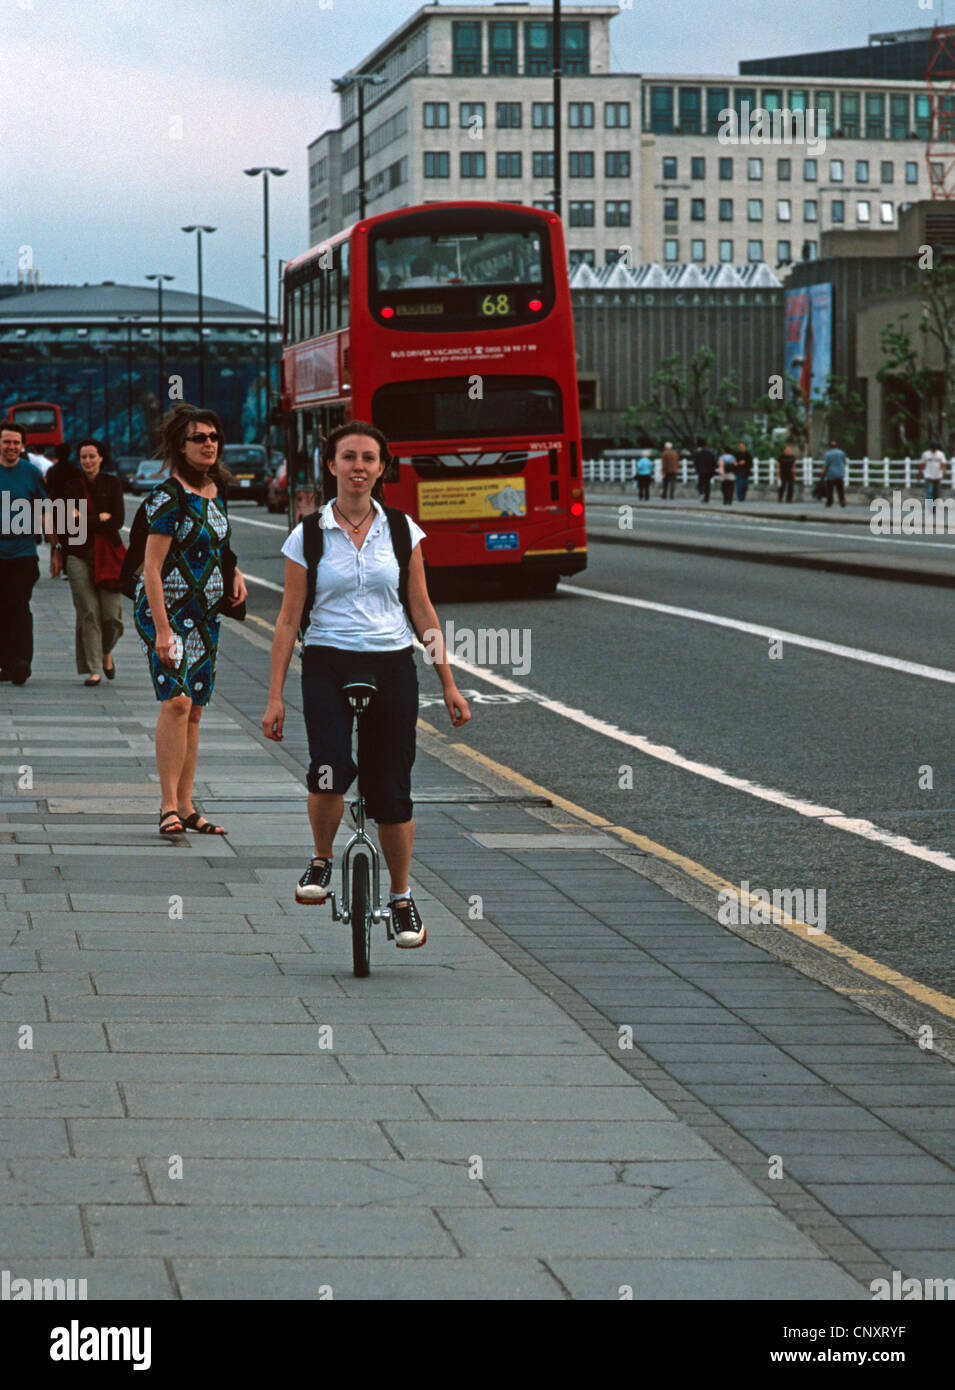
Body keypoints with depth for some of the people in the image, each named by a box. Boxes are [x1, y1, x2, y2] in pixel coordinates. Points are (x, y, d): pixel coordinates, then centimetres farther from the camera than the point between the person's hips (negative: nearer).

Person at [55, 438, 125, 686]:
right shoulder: (69, 484, 7)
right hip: (78, 555, 0)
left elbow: (118, 519, -3)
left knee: (112, 614, -5)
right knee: (88, 612, -6)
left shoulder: (112, 483, 7)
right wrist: (101, 517, -9)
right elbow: (65, 517, -2)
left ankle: (106, 652, 26)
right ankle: (93, 669, -1)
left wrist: (84, 521, -9)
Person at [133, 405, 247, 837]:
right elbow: (152, 567, -16)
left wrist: (235, 572, 9)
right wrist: (162, 630, -22)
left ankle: (185, 807, 13)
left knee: (193, 710, 8)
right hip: (166, 610, -8)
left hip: (205, 615, 8)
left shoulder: (215, 490, 10)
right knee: (176, 700, -18)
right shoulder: (168, 495, -13)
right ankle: (168, 806, -16)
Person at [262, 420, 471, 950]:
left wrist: (448, 684, 8)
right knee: (329, 771, -25)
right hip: (327, 667, -1)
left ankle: (402, 897, 22)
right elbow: (289, 618, 2)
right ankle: (321, 861, 3)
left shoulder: (401, 530, 4)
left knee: (391, 792, 2)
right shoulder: (308, 535, 0)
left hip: (391, 667, 1)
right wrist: (275, 697, -2)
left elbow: (421, 610, 10)